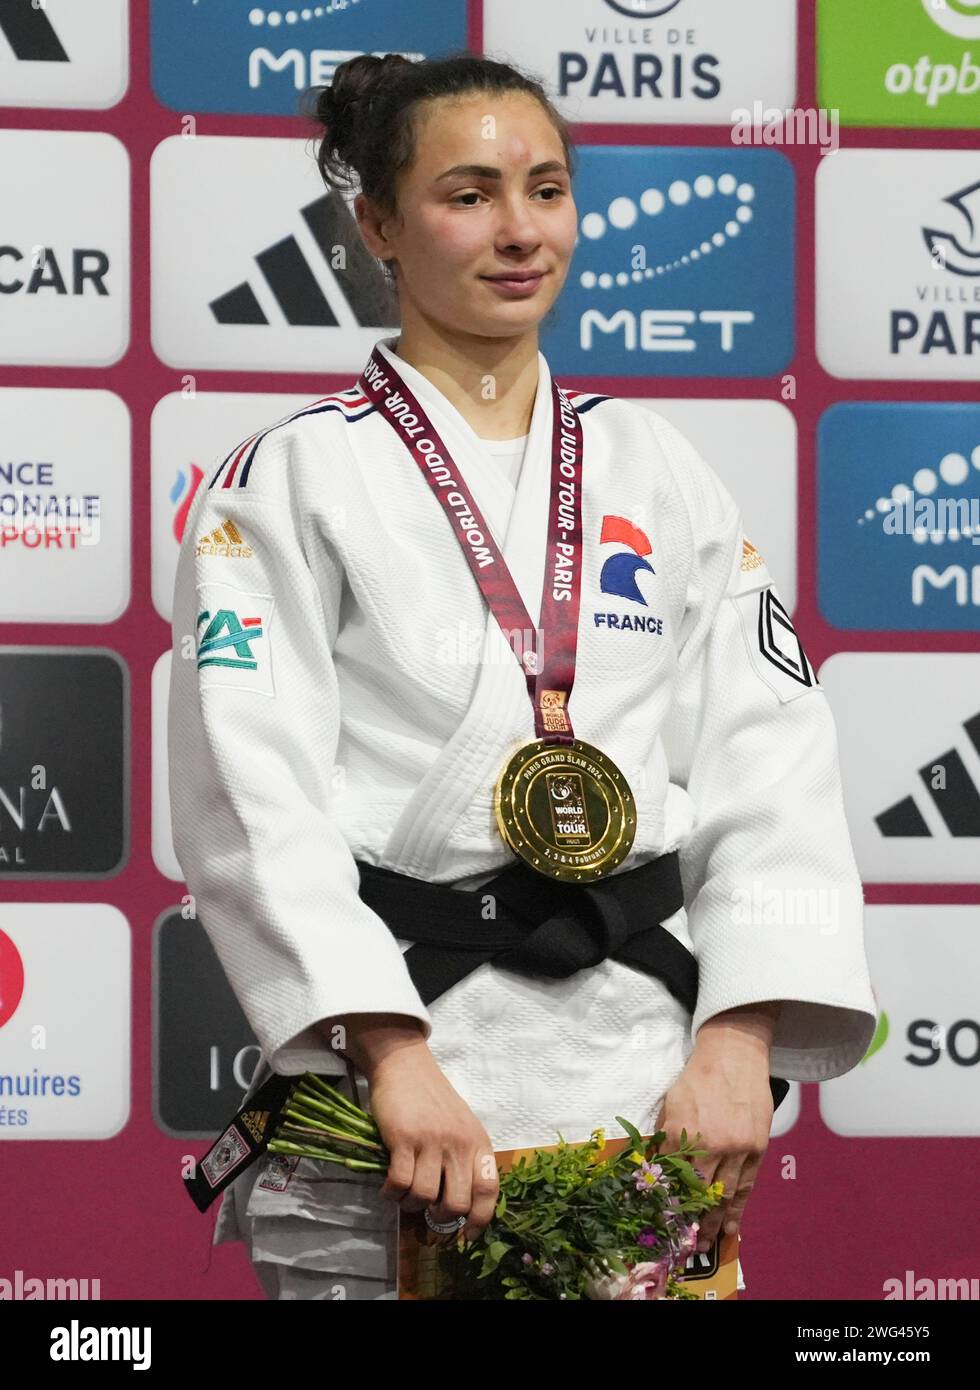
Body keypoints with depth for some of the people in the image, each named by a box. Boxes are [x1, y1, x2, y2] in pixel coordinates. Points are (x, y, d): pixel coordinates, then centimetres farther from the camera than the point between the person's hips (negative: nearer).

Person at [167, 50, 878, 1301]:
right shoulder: (289, 480, 0)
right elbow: (255, 801, -8)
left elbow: (770, 774, 6)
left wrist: (739, 1045, -7)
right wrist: (393, 1060, -19)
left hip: (648, 1060, 3)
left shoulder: (659, 474, 11)